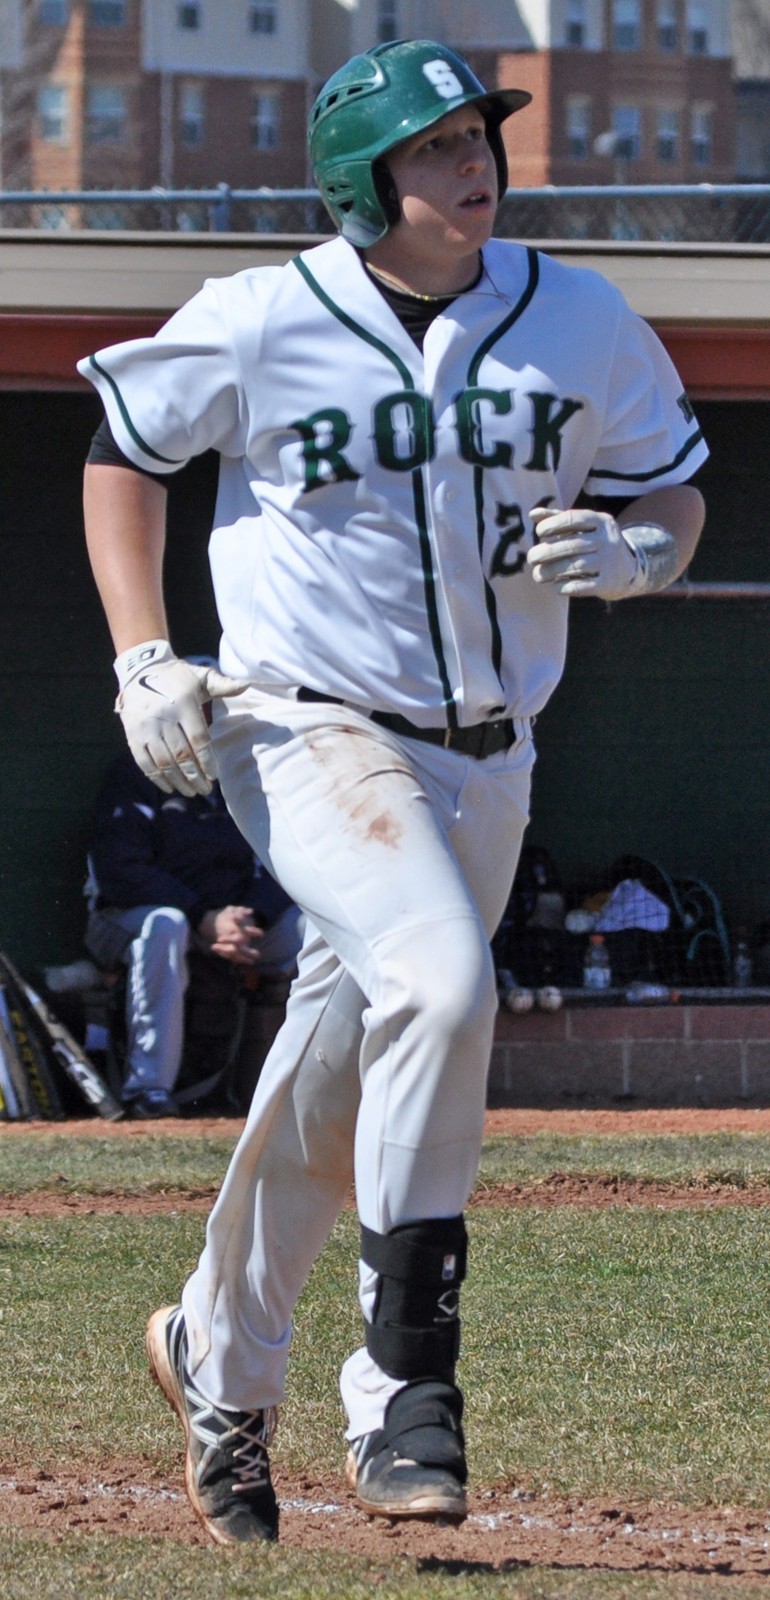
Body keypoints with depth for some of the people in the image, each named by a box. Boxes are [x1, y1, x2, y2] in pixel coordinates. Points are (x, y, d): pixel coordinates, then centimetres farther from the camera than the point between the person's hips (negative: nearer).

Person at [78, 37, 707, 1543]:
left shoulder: (580, 322, 0)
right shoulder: (260, 325, -8)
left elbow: (673, 485, 13)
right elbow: (122, 453, 8)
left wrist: (637, 548, -11)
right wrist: (142, 657, -3)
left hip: (483, 761, 5)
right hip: (310, 731, -4)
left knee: (338, 1090, 12)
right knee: (441, 980, -30)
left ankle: (220, 1359, 36)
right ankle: (404, 1382, -23)